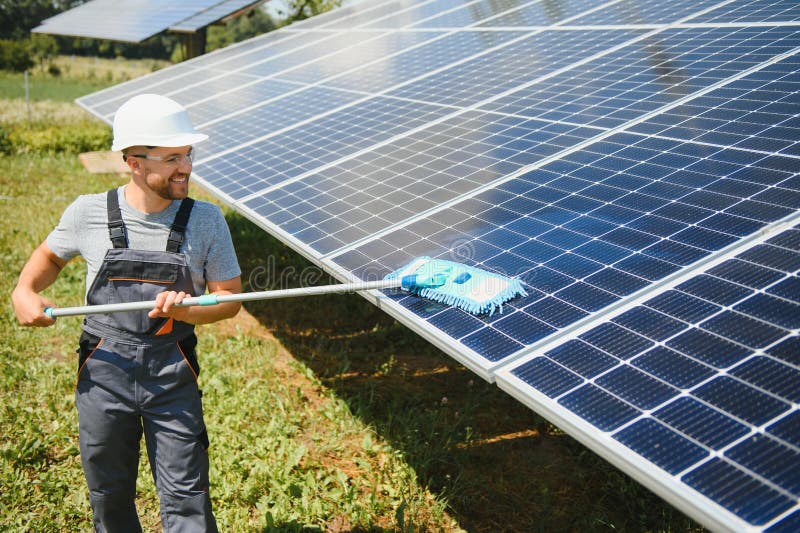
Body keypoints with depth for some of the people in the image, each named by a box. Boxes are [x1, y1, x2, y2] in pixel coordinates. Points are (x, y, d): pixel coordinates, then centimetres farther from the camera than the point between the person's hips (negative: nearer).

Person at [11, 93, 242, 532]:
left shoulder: (206, 221, -6)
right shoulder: (88, 213, -4)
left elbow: (229, 299, -1)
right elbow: (50, 255, 17)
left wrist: (185, 311, -20)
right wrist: (24, 291, -2)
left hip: (173, 378, -1)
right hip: (103, 372, 1)